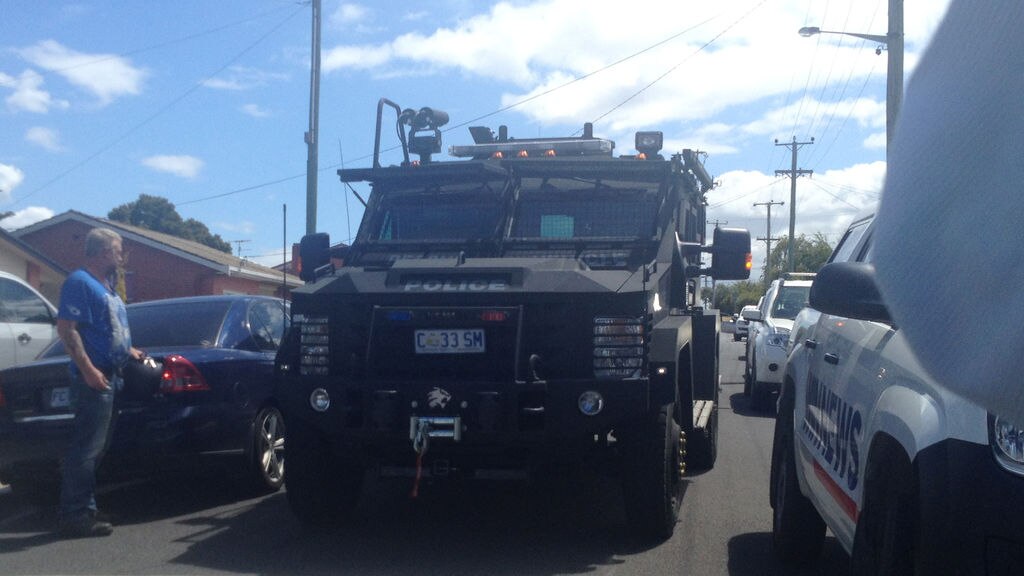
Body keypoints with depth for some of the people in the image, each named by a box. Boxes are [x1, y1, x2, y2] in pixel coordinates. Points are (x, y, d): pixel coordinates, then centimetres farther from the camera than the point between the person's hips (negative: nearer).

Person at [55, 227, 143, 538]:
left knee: (94, 447, 13)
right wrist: (88, 369, -23)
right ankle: (76, 515, -5)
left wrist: (128, 351, 21)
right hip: (94, 376, -10)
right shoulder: (80, 282, -10)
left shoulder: (105, 286, 19)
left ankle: (83, 510, 21)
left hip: (109, 375, 10)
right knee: (86, 448, -8)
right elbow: (66, 328, -18)